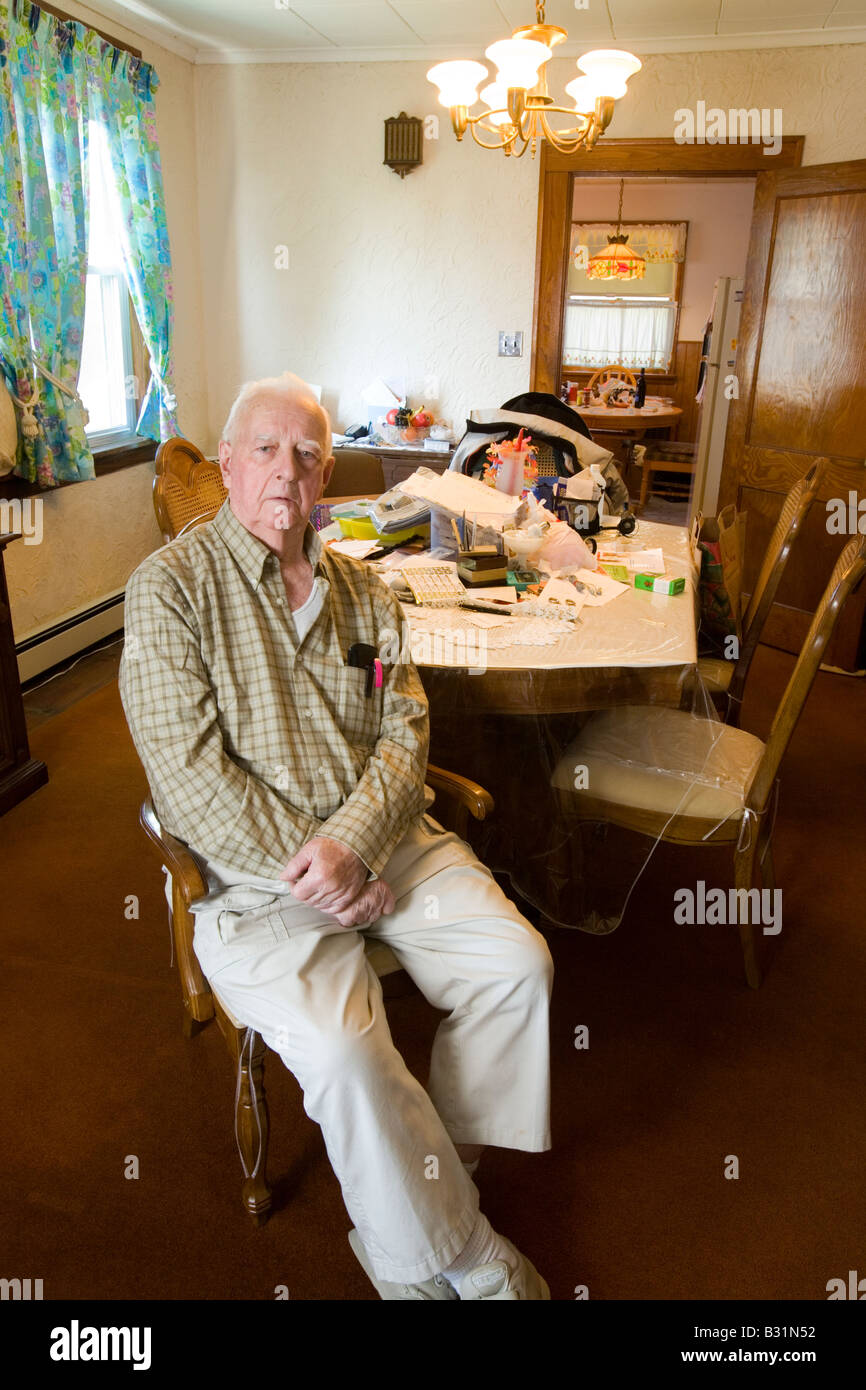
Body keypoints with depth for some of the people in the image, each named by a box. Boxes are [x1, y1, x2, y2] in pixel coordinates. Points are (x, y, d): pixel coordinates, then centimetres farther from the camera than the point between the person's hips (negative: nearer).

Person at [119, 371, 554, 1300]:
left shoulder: (363, 592, 10)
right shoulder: (170, 587, -5)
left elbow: (404, 732, 2)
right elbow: (188, 771, -13)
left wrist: (350, 844, -16)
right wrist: (309, 873, -16)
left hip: (385, 841, 5)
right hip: (253, 875, -5)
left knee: (521, 965, -10)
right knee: (341, 1052, -24)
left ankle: (437, 1177, 12)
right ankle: (465, 1261, 2)